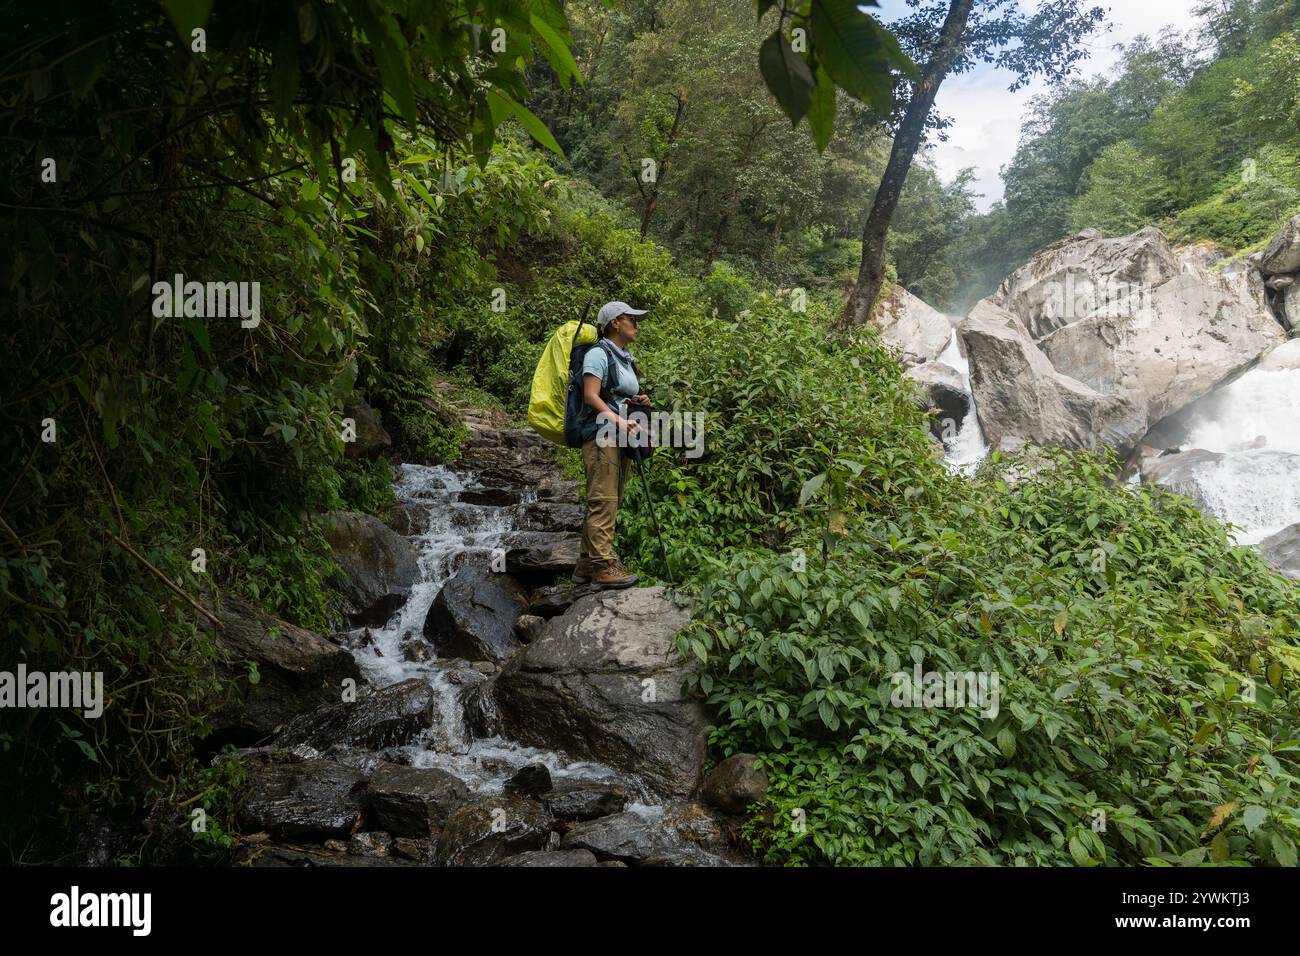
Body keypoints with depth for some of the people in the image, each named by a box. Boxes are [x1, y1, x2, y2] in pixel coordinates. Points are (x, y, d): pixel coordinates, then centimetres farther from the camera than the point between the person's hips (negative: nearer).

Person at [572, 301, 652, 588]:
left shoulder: (625, 358, 22)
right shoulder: (599, 354, -5)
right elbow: (591, 396, -15)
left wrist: (639, 402, 9)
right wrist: (618, 421, -25)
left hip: (620, 437, 9)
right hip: (601, 435, -9)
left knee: (609, 502, 9)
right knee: (603, 500, -12)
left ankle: (586, 565, 14)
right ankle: (603, 566, -11)